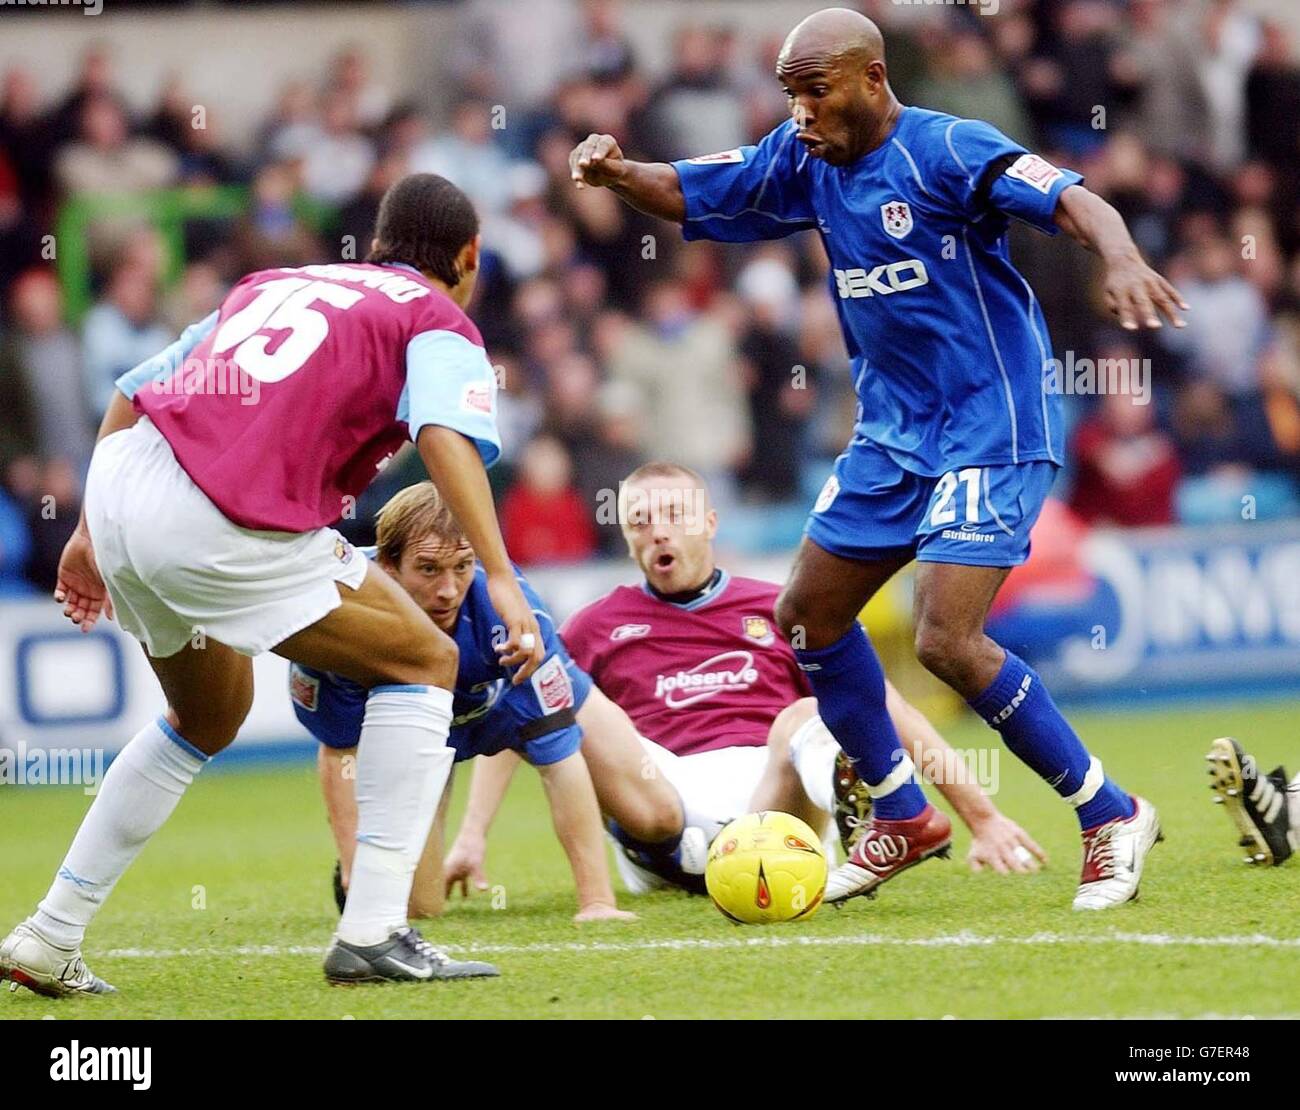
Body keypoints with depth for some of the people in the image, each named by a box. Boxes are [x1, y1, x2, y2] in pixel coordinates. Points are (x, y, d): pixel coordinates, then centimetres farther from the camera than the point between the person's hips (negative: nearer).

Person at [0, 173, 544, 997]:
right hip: (226, 527, -7)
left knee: (211, 717, 30)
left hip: (118, 475, 7)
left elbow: (132, 393, 28)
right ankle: (372, 934, 0)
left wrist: (92, 535, 35)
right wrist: (502, 579, -19)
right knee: (425, 662, 9)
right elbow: (444, 433, -12)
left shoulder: (271, 283, 29)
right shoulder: (439, 325, 10)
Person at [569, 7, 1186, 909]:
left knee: (948, 642, -19)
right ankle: (905, 817, 27)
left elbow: (1075, 202, -29)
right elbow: (685, 194, 11)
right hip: (893, 431, 9)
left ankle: (1112, 817, -4)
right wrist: (615, 173, -11)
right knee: (808, 618, 11)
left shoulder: (947, 152, -18)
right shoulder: (804, 161, 4)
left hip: (992, 429, -9)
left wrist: (1121, 259, -50)